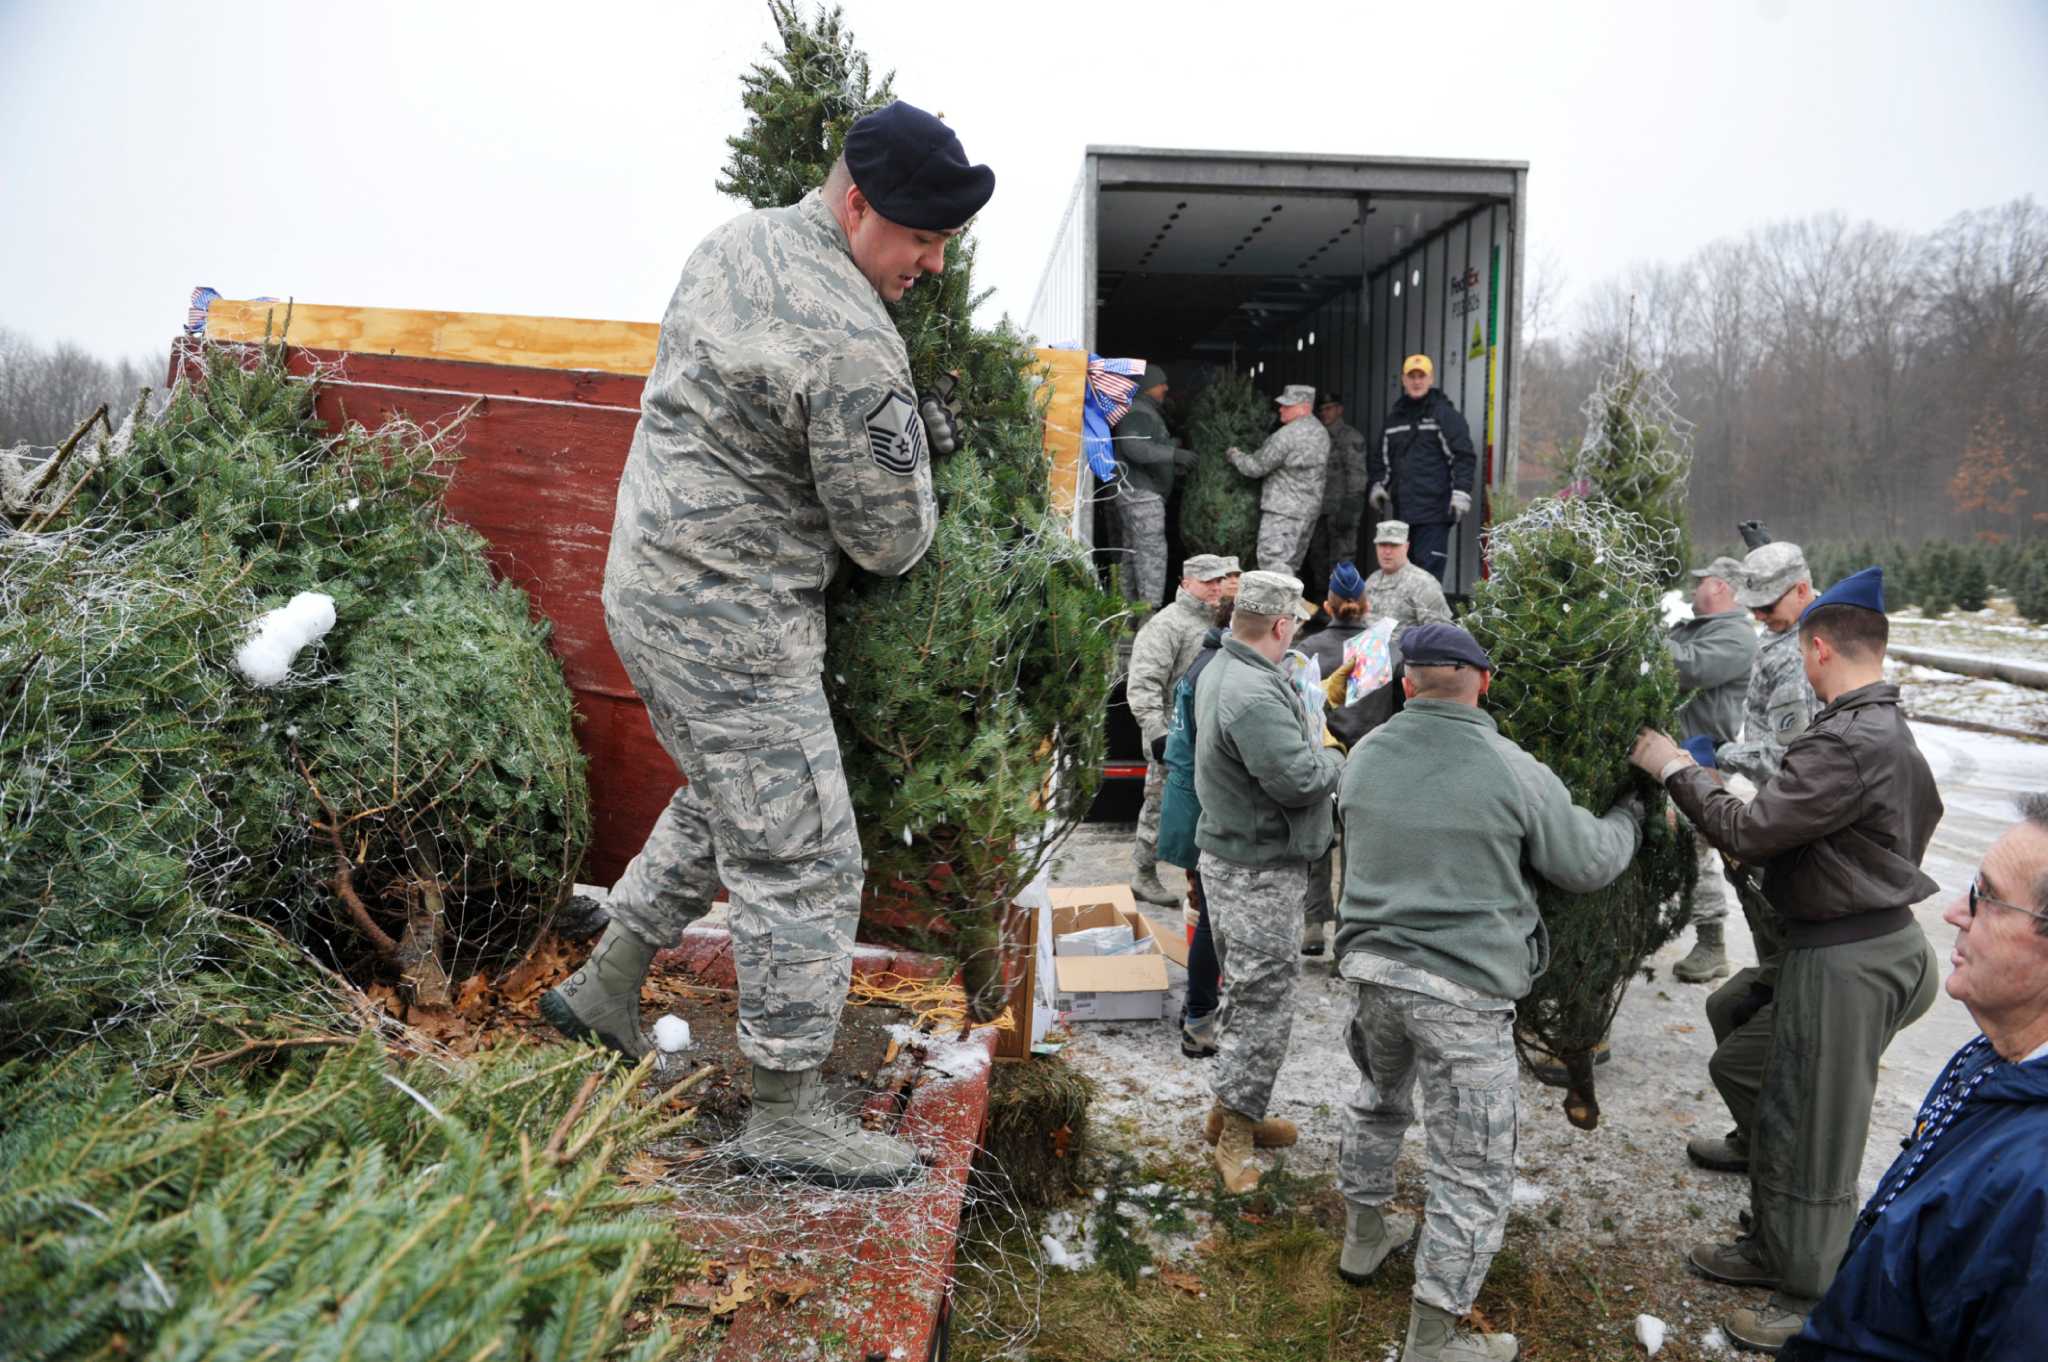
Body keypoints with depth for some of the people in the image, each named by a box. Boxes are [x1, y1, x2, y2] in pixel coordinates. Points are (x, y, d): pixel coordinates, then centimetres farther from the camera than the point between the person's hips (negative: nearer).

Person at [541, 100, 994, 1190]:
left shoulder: (733, 240, 7)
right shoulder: (852, 346, -23)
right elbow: (890, 541, -15)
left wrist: (895, 426, 12)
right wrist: (910, 457, 7)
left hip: (650, 581, 10)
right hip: (730, 623, -10)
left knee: (728, 798, 27)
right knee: (803, 858, -1)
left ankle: (603, 987, 38)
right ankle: (787, 1118, 11)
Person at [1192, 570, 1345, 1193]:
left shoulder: (1223, 669, 8)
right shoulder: (1255, 695, -27)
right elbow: (1300, 781, -26)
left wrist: (1313, 727, 0)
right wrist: (1331, 754, -7)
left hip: (1230, 855, 11)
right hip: (1259, 871, -11)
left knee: (1244, 994, 21)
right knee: (1264, 1003, -1)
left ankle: (1235, 1108, 34)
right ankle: (1235, 1130, 10)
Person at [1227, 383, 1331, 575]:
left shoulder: (1287, 435, -17)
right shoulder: (1321, 432, 13)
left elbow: (1256, 467, -13)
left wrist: (1234, 455, 6)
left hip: (1284, 510, -10)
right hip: (1310, 508, 10)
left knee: (1273, 564, -11)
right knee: (1291, 565, 14)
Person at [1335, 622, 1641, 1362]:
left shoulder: (1363, 757, 0)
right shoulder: (1515, 772, -13)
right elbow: (1589, 864, 1)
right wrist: (1629, 815, 21)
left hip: (1371, 966, 5)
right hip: (1461, 988, -5)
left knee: (1378, 1100, 31)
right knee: (1472, 1171, 7)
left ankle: (1364, 1235, 48)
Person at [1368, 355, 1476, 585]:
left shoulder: (1445, 414, 1)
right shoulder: (1394, 417, 18)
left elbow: (1464, 456, -4)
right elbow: (1382, 457, 25)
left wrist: (1461, 492, -13)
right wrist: (1378, 484, 9)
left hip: (1434, 513, -6)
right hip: (1401, 509, 6)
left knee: (1429, 570, -10)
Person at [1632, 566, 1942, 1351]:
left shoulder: (1849, 743, -25)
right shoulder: (1885, 727, 9)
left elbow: (1747, 831, -26)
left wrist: (1676, 769, -12)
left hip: (1844, 957, -10)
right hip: (1864, 938, 10)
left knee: (1816, 1131, 3)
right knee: (1786, 1110, 21)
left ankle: (1815, 1301, 18)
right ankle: (1775, 1248, 36)